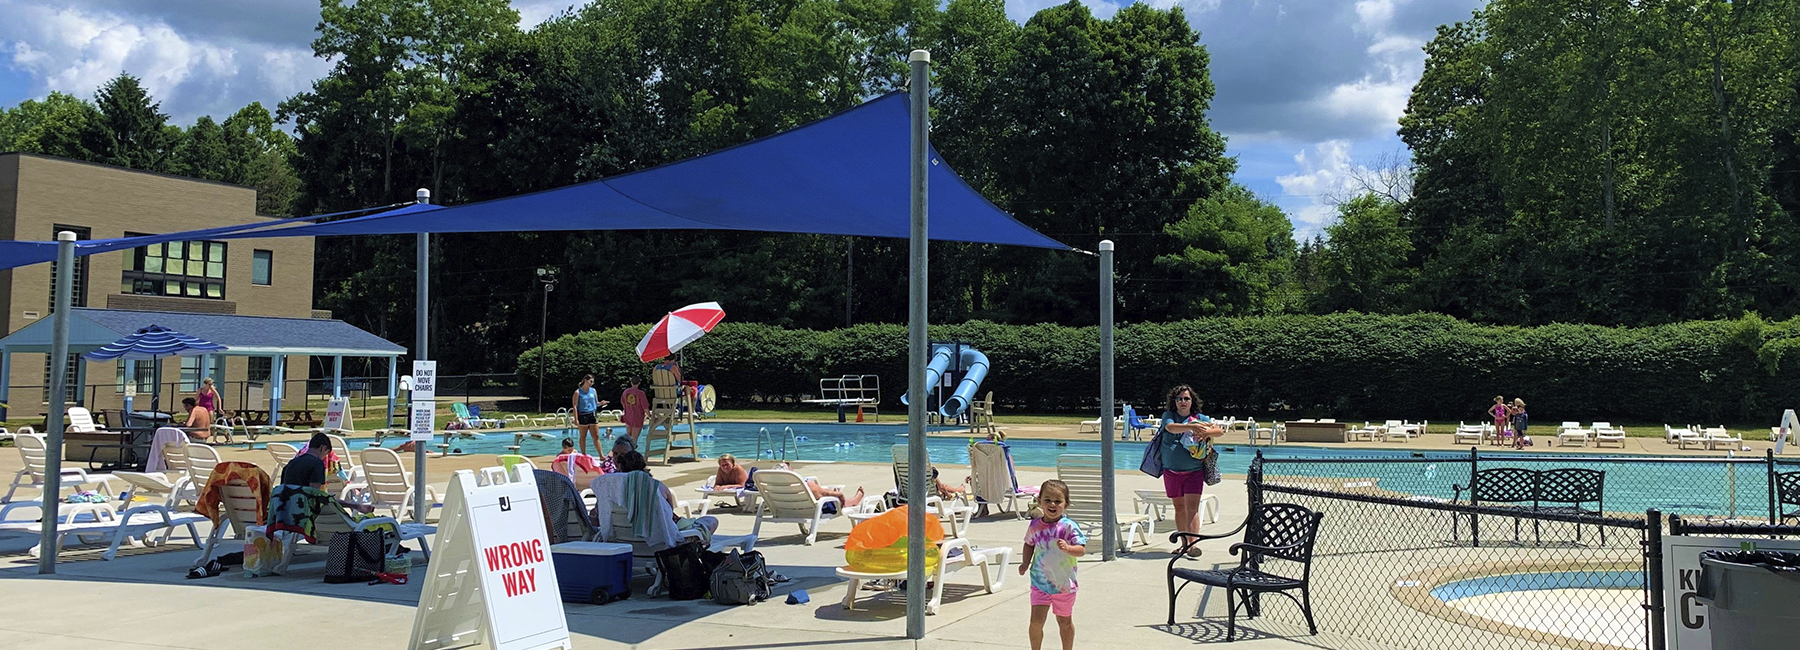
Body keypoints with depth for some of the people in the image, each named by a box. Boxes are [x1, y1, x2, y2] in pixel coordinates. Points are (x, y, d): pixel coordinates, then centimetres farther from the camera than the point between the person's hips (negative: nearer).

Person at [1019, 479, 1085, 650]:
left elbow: (1082, 550, -17)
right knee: (1036, 620, -7)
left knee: (1064, 621, 15)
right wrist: (1026, 562, 1)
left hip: (1064, 583, -2)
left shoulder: (1069, 527, -13)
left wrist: (1067, 548, -36)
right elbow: (1029, 544, 15)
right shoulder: (1035, 526, -3)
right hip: (1040, 583, 2)